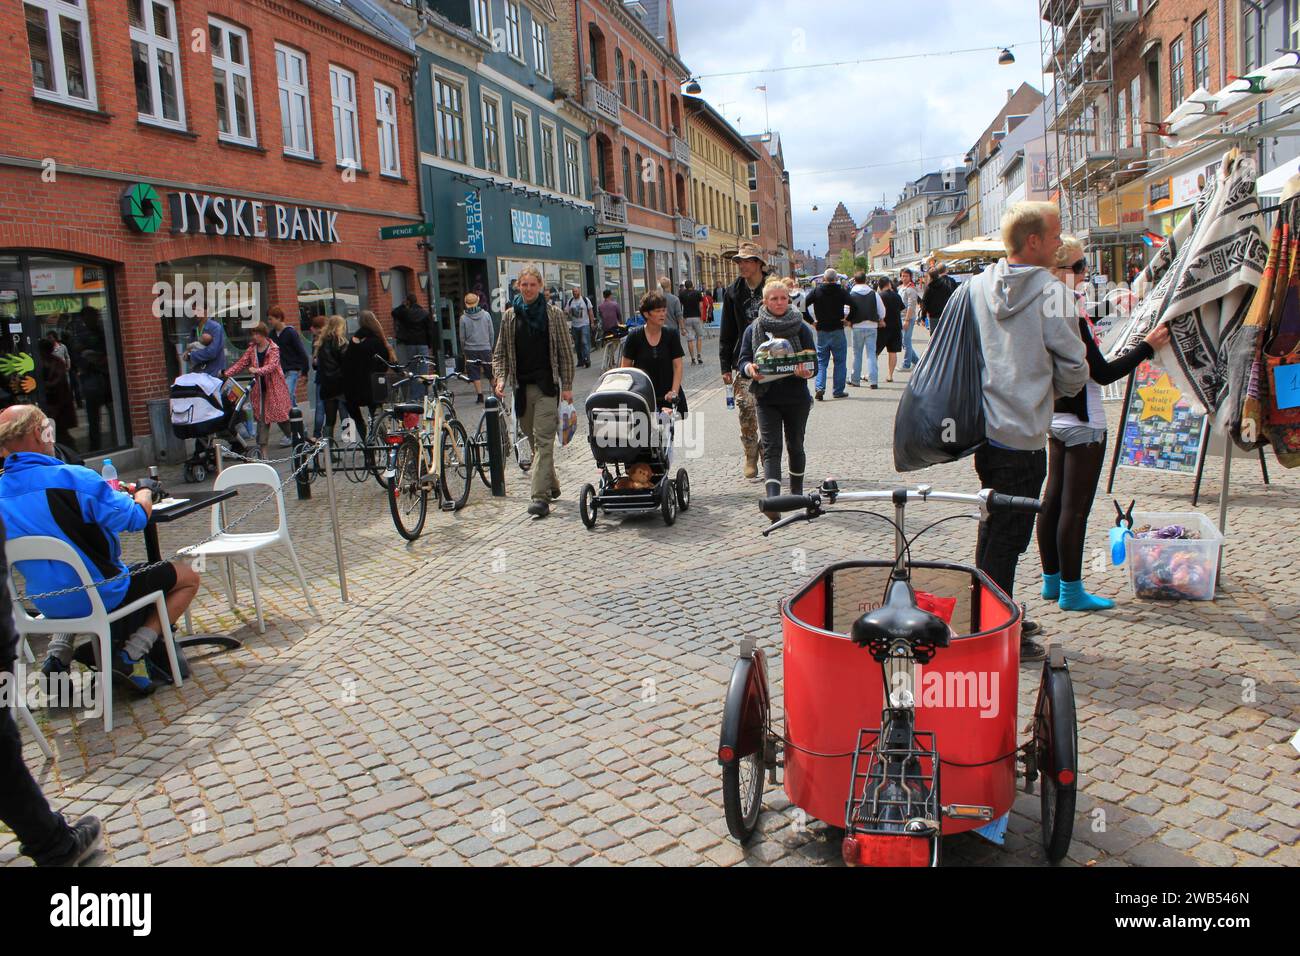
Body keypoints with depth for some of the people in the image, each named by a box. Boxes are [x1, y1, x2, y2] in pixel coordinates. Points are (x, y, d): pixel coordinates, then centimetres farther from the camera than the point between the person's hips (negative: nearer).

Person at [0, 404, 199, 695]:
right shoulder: (71, 478, -24)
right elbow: (136, 518, -20)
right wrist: (145, 491, 1)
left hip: (48, 603, 7)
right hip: (101, 598, -7)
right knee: (188, 577, 10)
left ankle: (58, 652, 19)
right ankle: (133, 654, -3)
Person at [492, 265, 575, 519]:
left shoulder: (554, 314, 2)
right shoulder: (510, 316, 9)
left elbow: (566, 352, 2)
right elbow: (500, 352, 12)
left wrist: (567, 386, -3)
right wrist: (500, 378, -5)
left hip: (546, 386, -4)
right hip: (521, 386, 4)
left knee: (543, 441, -11)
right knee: (533, 439, 12)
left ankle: (541, 496, -15)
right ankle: (551, 485, 28)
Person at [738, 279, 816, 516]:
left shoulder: (800, 328, 3)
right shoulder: (753, 330, 5)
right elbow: (743, 360, 2)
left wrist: (806, 371, -23)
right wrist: (750, 369, -22)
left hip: (796, 398, 1)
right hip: (767, 399, 0)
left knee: (795, 446, 13)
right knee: (772, 448, -10)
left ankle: (797, 493, 33)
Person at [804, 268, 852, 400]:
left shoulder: (816, 291, -1)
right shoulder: (841, 291, -6)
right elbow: (853, 305, -17)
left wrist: (812, 321, 3)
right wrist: (849, 320, -4)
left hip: (821, 331, 2)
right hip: (838, 331, -2)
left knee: (821, 362, 10)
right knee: (840, 362, 7)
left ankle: (820, 387, -7)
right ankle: (838, 391, 8)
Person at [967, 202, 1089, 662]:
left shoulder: (977, 285, 4)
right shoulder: (1050, 291, -13)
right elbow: (1074, 367, -8)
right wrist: (1059, 390, 13)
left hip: (983, 427, 7)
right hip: (1023, 434, -7)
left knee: (993, 527, 19)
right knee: (1009, 536, 2)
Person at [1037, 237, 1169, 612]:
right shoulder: (1071, 318, -22)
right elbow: (1103, 373, -19)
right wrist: (1147, 346, -13)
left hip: (1056, 419, 10)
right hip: (1082, 423, -10)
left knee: (1053, 499, 14)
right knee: (1075, 508, -2)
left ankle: (1051, 581, 24)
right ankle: (1071, 591, 6)